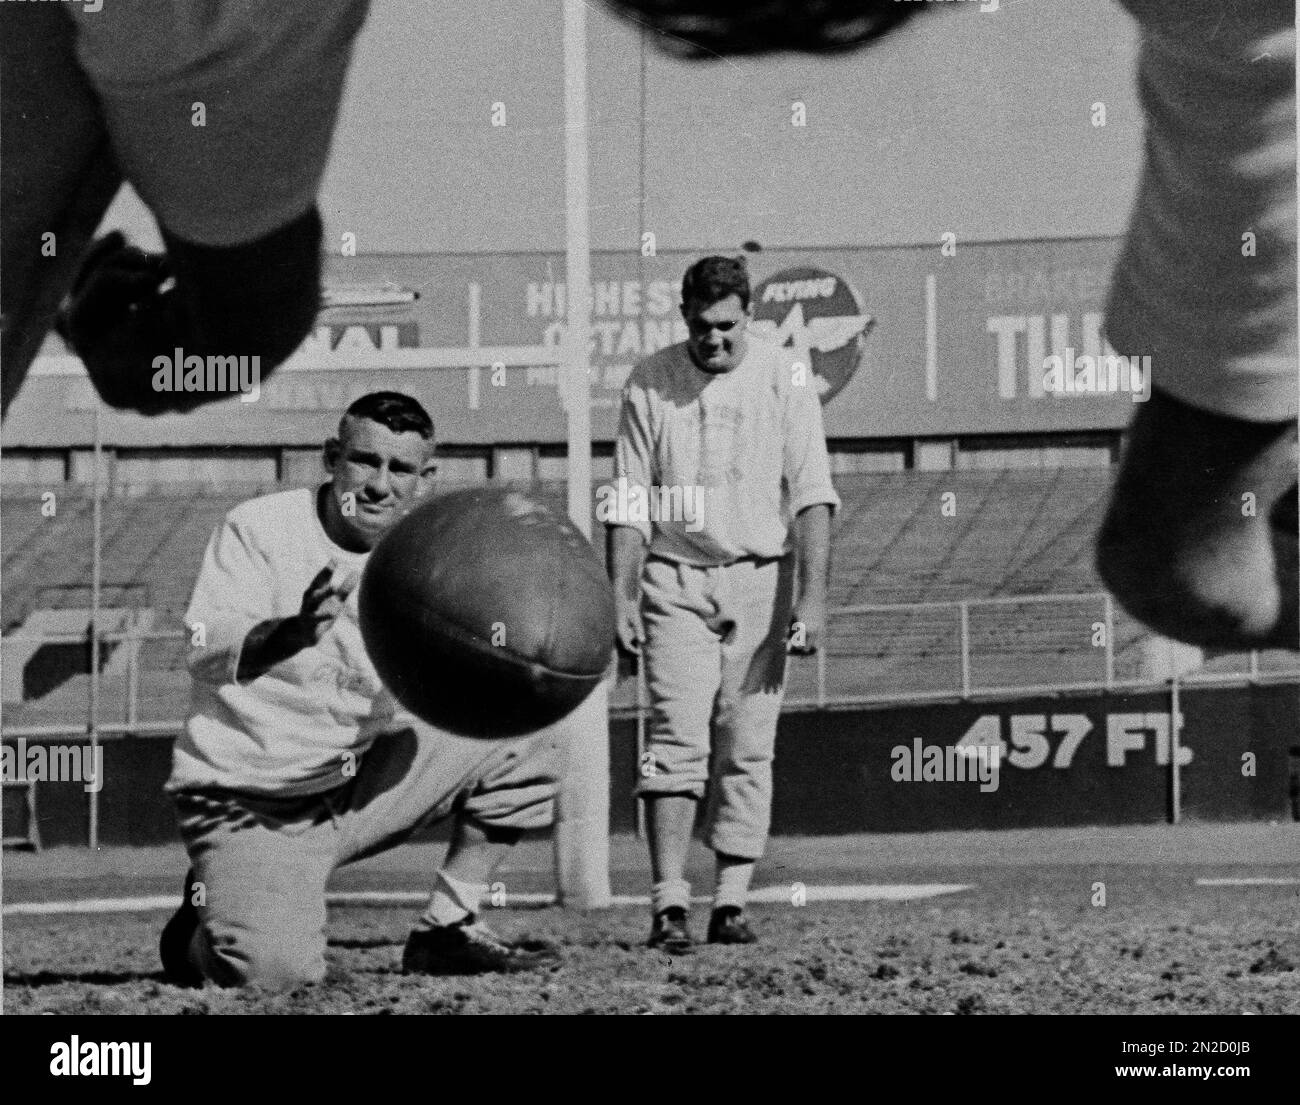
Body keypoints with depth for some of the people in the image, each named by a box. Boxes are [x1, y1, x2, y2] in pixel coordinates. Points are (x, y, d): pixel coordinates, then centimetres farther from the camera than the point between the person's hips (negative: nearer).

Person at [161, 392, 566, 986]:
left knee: (530, 727, -4)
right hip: (250, 809, -5)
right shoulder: (258, 529, -9)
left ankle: (448, 928, 6)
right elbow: (205, 655, -23)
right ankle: (206, 923, 9)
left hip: (362, 791, 5)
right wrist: (294, 632, -42)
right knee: (275, 968, -29)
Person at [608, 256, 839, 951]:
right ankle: (669, 905, -15)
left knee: (747, 748, 0)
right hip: (675, 581, 0)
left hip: (760, 580, 0)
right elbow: (629, 503, 5)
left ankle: (731, 904, 5)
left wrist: (812, 598, -16)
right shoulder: (649, 384, 3)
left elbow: (811, 495, -6)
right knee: (677, 739, -11)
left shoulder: (784, 379, -1)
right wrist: (622, 597, -4)